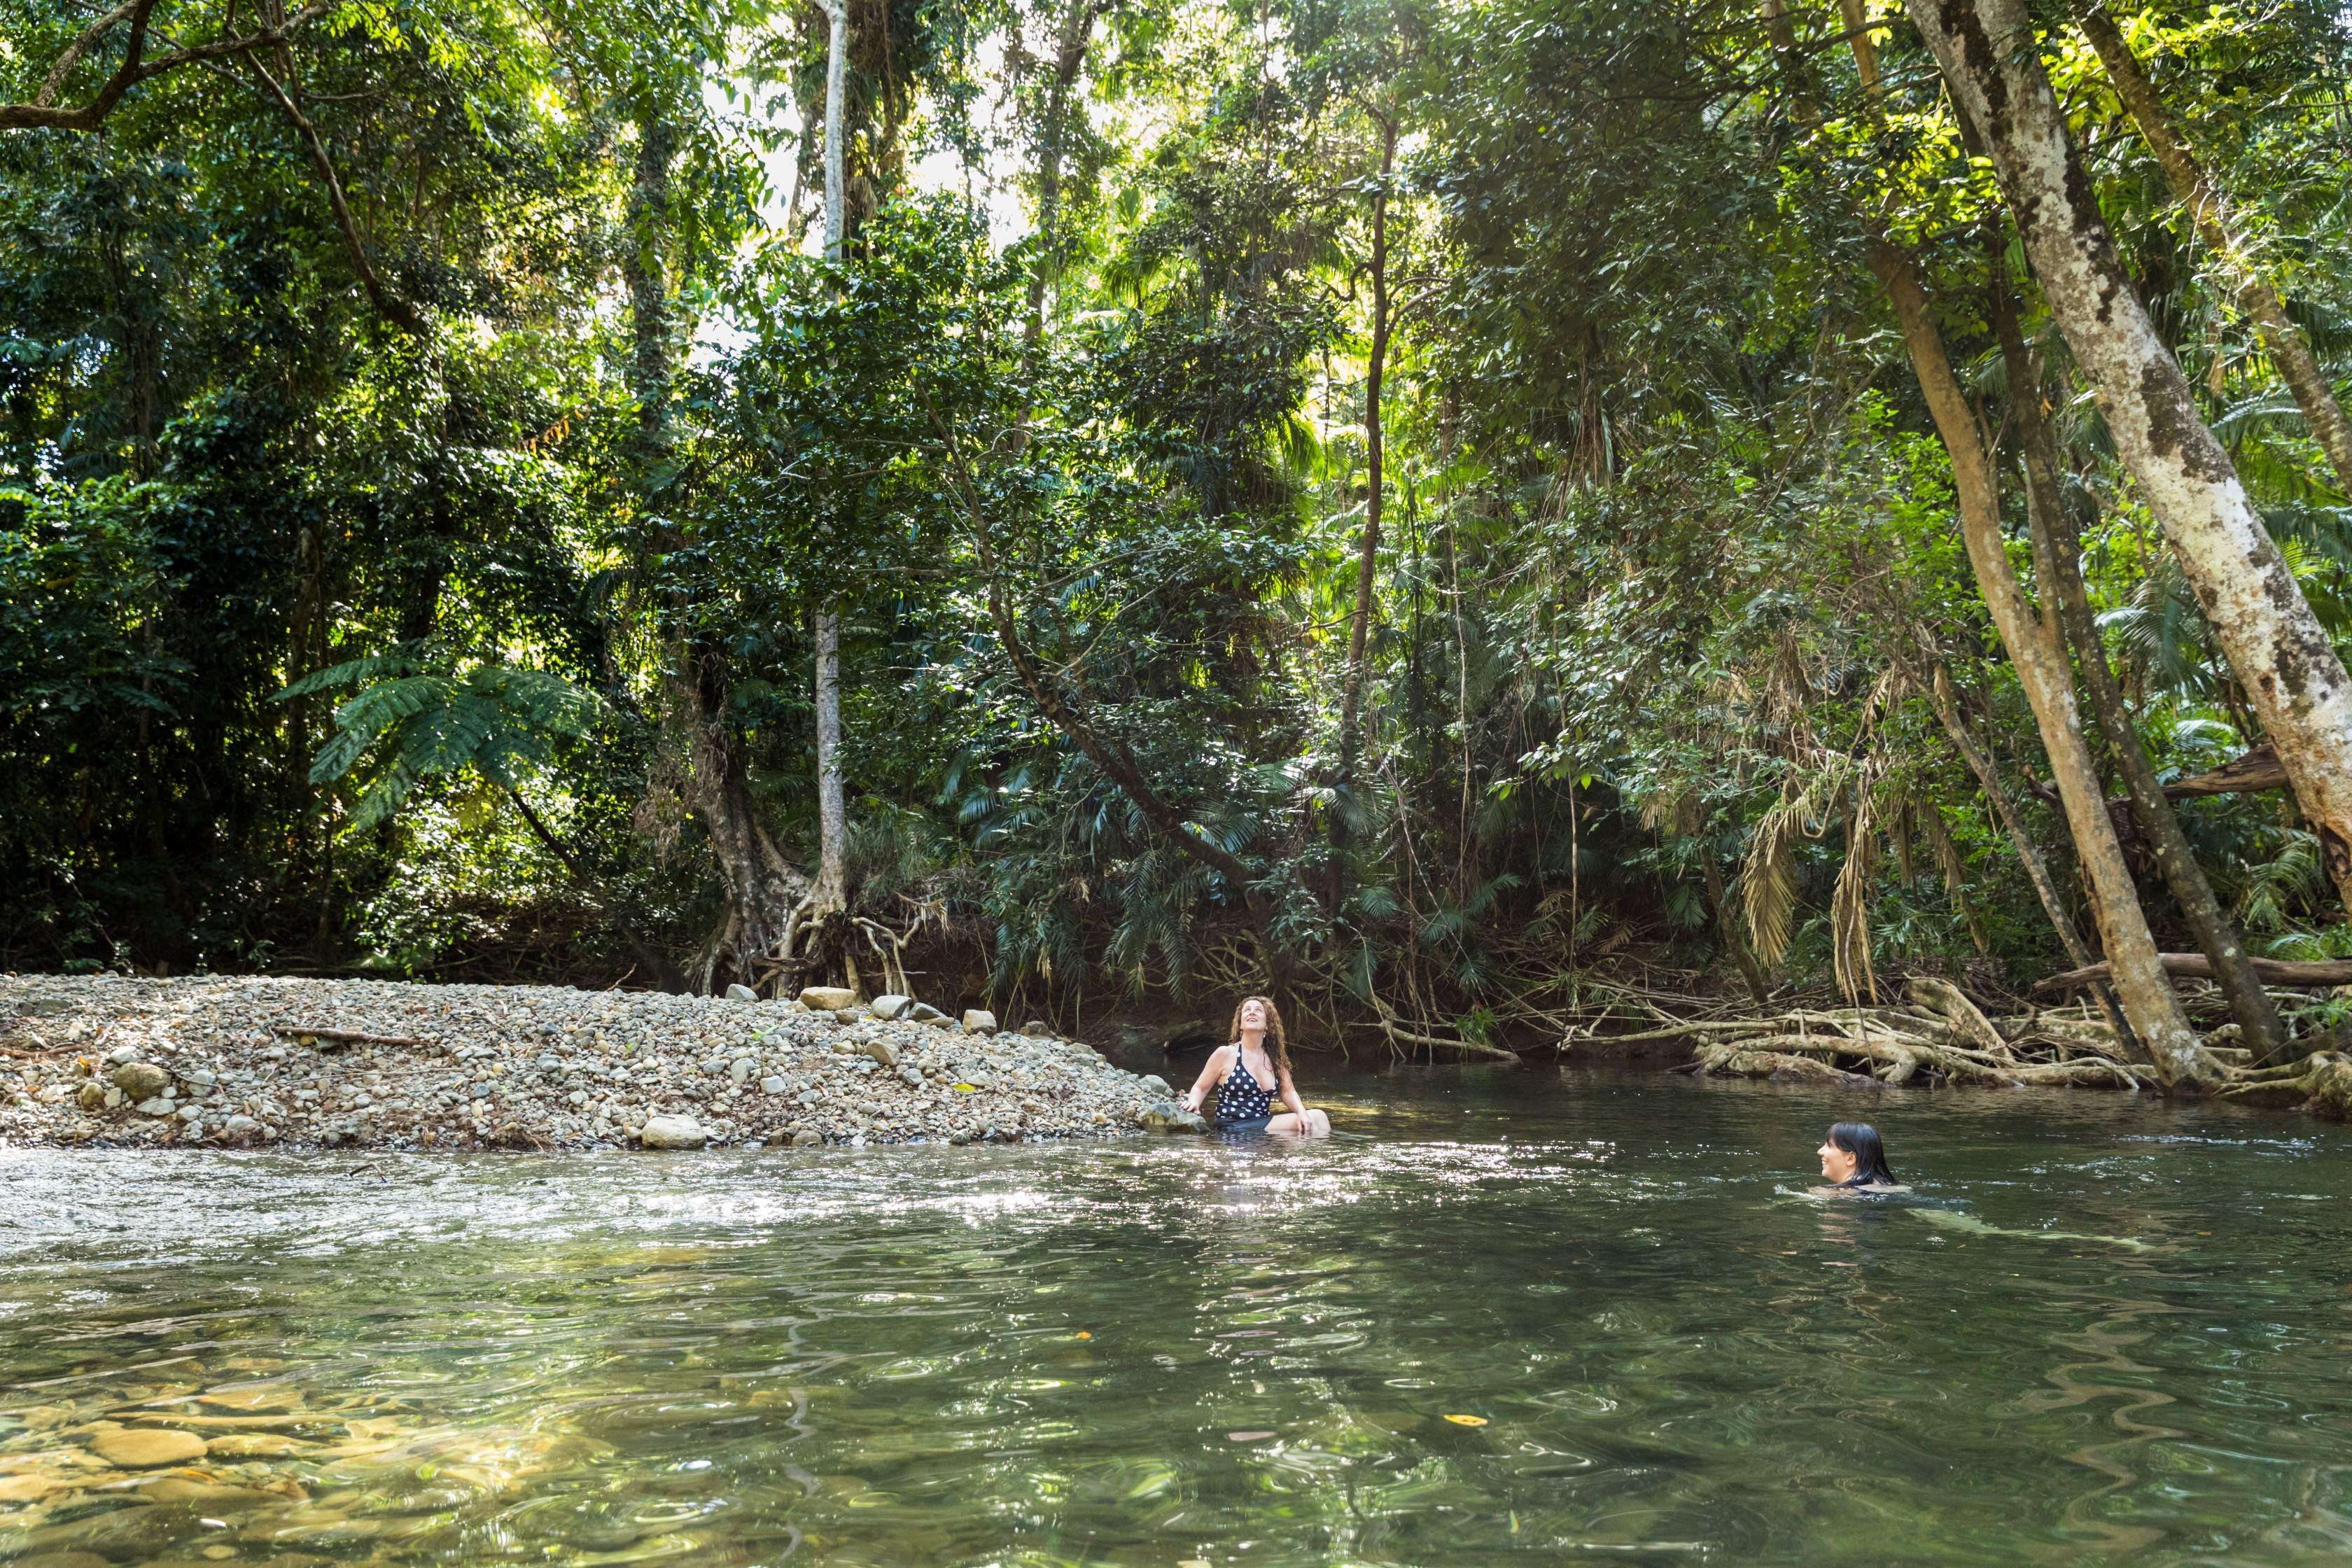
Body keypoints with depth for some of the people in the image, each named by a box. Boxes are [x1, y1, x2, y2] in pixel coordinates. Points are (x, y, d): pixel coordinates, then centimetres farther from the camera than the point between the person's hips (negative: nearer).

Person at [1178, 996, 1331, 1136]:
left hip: (1263, 1124, 6)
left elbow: (1287, 1091, 12)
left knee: (1317, 1117, -13)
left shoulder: (1274, 1058, 14)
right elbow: (1200, 1088, 6)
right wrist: (1193, 1103, -17)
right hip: (1232, 1128, -6)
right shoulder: (1225, 1054, 1)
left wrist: (1302, 1113, -8)